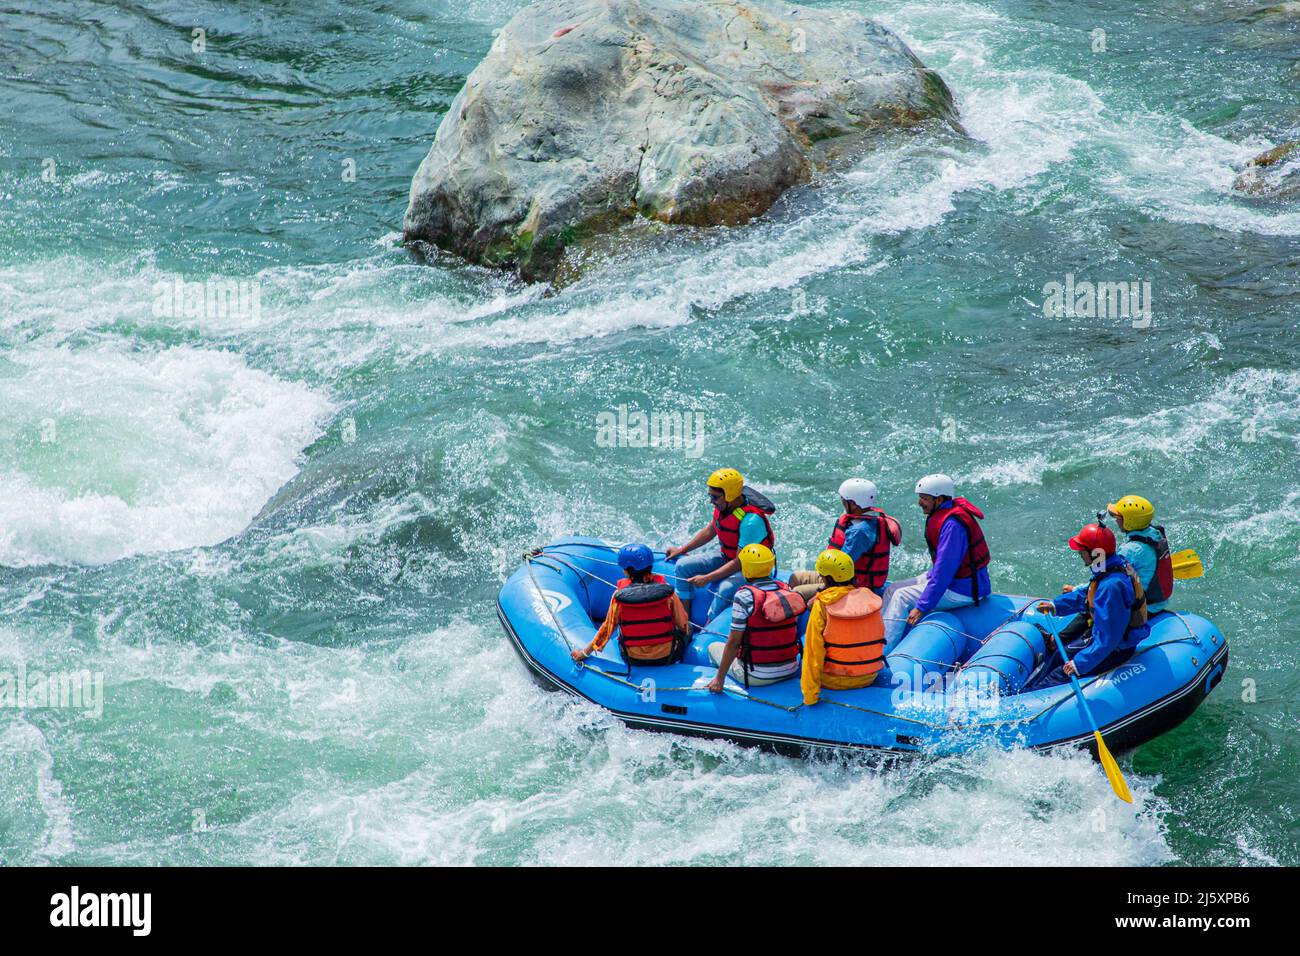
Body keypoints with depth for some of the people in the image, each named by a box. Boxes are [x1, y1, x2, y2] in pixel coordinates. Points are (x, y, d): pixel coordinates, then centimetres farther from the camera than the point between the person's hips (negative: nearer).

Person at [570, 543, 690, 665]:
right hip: (667, 657, -1)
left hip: (633, 660, 1)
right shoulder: (667, 590, -16)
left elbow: (608, 628, -6)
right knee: (688, 629, 26)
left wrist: (585, 652, 8)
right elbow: (682, 624, -6)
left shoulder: (619, 595, -16)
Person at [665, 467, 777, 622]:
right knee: (683, 566, -1)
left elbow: (740, 562, -30)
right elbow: (709, 531, 11)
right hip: (725, 557, 9)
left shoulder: (751, 520, -33)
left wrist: (707, 578, -31)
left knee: (725, 589, -37)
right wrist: (681, 550, 14)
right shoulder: (723, 506, -9)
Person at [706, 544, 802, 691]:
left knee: (714, 647, 20)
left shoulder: (744, 596, -16)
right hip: (790, 671, 5)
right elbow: (793, 628, 8)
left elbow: (733, 642, -15)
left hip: (758, 676, -5)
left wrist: (719, 679, -10)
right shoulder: (786, 589, -2)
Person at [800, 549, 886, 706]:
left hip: (835, 681, -4)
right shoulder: (870, 597, -4)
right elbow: (879, 636, 10)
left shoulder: (821, 606, -14)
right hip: (869, 678, 4)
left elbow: (813, 652, -16)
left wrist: (810, 695, -16)